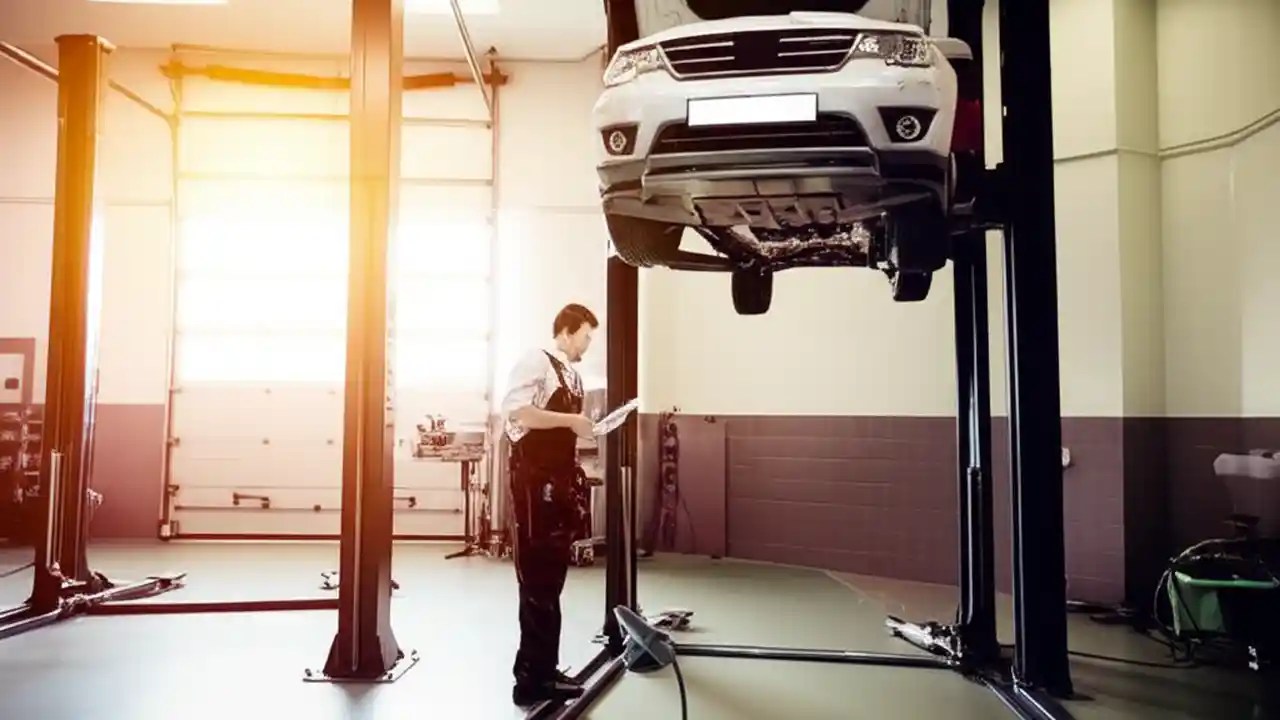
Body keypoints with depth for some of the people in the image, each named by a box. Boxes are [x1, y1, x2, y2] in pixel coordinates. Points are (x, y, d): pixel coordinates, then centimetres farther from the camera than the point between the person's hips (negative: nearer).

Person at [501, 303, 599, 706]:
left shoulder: (573, 375, 16)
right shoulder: (536, 362, -9)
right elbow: (516, 412, -24)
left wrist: (586, 427, 6)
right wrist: (571, 419, -19)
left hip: (561, 480, 9)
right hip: (535, 480, -9)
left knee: (552, 578, 13)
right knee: (537, 581, -4)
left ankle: (542, 671, 23)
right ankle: (532, 678, 6)